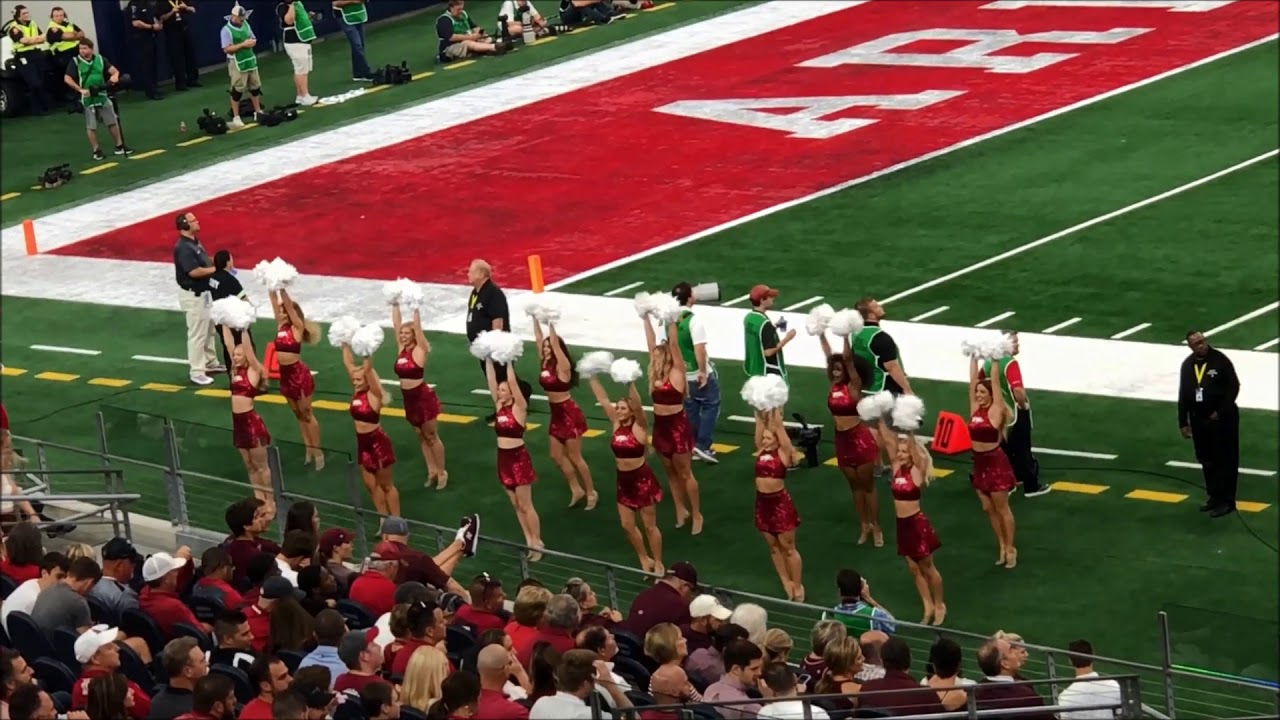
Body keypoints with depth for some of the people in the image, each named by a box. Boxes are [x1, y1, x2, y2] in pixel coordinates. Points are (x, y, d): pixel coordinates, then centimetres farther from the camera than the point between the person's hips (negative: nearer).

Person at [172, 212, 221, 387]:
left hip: (202, 292, 11)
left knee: (208, 329, 23)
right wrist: (215, 269, -19)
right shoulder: (183, 247, -24)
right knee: (197, 333, -5)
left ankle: (210, 363, 37)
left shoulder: (194, 241, 8)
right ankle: (197, 372, 1)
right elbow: (194, 271, -31)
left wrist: (214, 263, 1)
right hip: (192, 295, -11)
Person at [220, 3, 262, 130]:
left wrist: (252, 42, -9)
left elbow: (253, 38, 16)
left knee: (255, 87, 15)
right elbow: (226, 49, -21)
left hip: (250, 61, 7)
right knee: (237, 90, -5)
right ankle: (236, 117, 3)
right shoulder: (226, 30, -16)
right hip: (237, 63, -7)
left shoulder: (245, 24, 6)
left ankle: (258, 112, 29)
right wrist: (243, 44, -24)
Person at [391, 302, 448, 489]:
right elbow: (396, 324, 2)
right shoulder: (401, 349, 3)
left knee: (430, 436, 4)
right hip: (409, 398, 7)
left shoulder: (420, 350, -13)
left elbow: (417, 327, -23)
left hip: (424, 397, -7)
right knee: (421, 436, 14)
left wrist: (415, 308, -24)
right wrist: (395, 305, -3)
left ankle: (441, 472, 15)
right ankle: (432, 470, 24)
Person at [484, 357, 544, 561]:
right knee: (516, 505, 11)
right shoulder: (499, 406, 5)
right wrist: (488, 358, 0)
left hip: (519, 458, -7)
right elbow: (491, 380, 3)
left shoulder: (519, 407, -10)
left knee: (525, 505, -1)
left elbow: (512, 382, -19)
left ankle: (537, 542, 7)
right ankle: (529, 541, 19)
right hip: (503, 458, 7)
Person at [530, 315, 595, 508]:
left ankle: (591, 493, 12)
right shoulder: (545, 363, 1)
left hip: (569, 414, -8)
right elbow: (538, 338, 1)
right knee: (557, 456, 11)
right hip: (556, 414, 8)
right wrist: (535, 318, -4)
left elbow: (555, 342, -28)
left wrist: (550, 323, -28)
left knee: (574, 456, 0)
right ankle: (576, 490, 23)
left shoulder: (562, 366, -18)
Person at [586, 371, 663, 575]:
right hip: (624, 481, 6)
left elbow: (637, 405, -32)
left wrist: (630, 384, -42)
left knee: (649, 526, 6)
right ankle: (644, 560, 30)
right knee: (627, 525, 11)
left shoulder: (639, 427, -14)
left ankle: (658, 564, 20)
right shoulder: (616, 424, 0)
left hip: (642, 480, -6)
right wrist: (592, 377, -5)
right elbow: (602, 399, -1)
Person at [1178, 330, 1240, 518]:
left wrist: (1220, 412, -14)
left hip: (1222, 419, -5)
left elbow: (1234, 386, -11)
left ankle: (1226, 501, 6)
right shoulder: (1187, 365, 5)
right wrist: (1183, 422, 8)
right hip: (1199, 419, 5)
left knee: (1225, 460, -1)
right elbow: (1183, 395, 10)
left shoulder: (1220, 360, -11)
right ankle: (1213, 496, 27)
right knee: (1207, 460, 13)